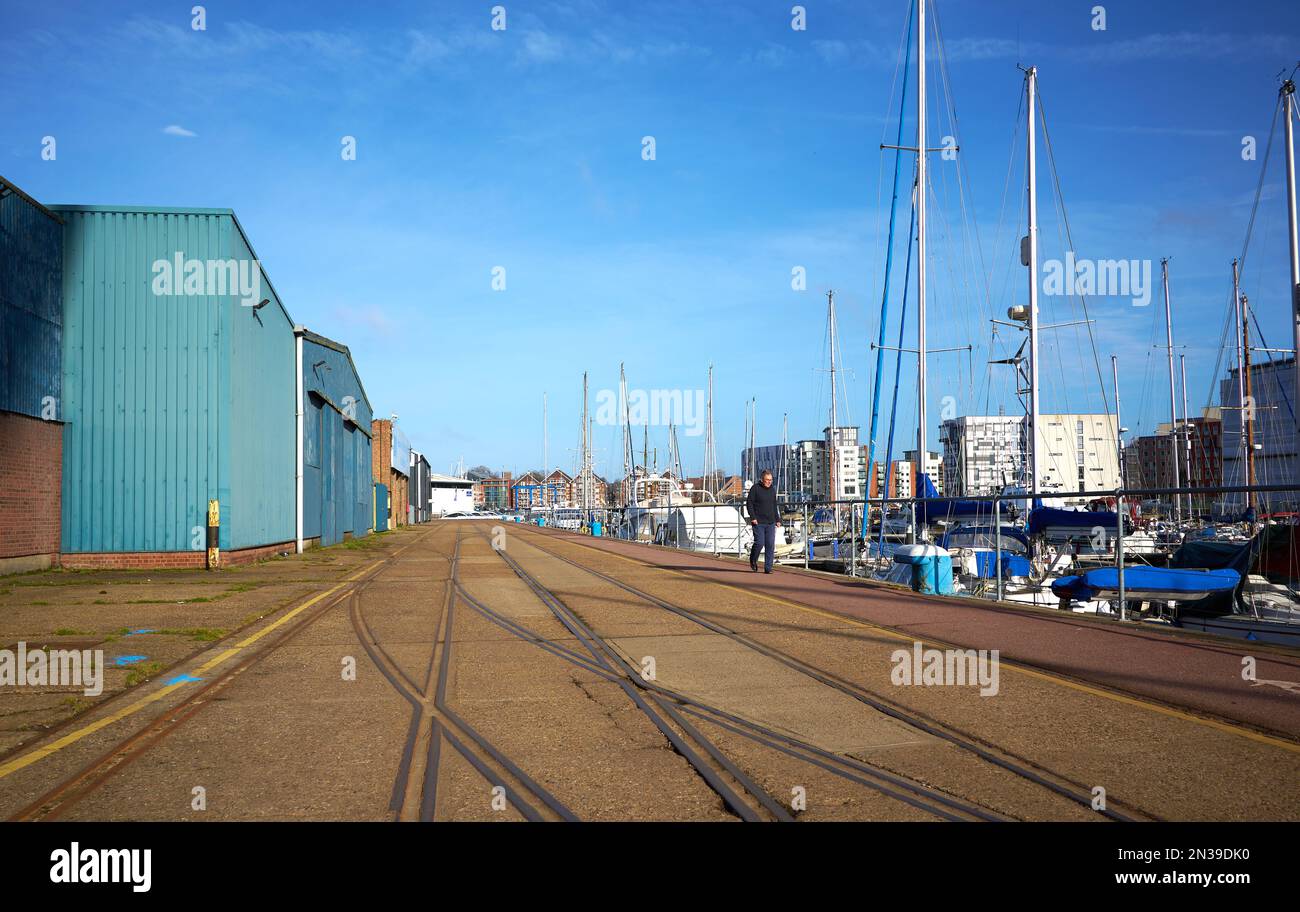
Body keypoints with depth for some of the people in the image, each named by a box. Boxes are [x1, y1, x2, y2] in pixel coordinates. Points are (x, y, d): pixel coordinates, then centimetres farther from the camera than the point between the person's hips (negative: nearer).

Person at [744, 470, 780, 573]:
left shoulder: (772, 490, 13)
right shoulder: (755, 488, -4)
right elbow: (749, 503, -6)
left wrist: (777, 519, 17)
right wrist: (753, 517, -15)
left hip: (770, 523, 5)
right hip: (758, 522, -5)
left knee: (770, 545, -1)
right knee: (759, 543, -10)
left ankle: (768, 568, 4)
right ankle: (753, 560, 19)